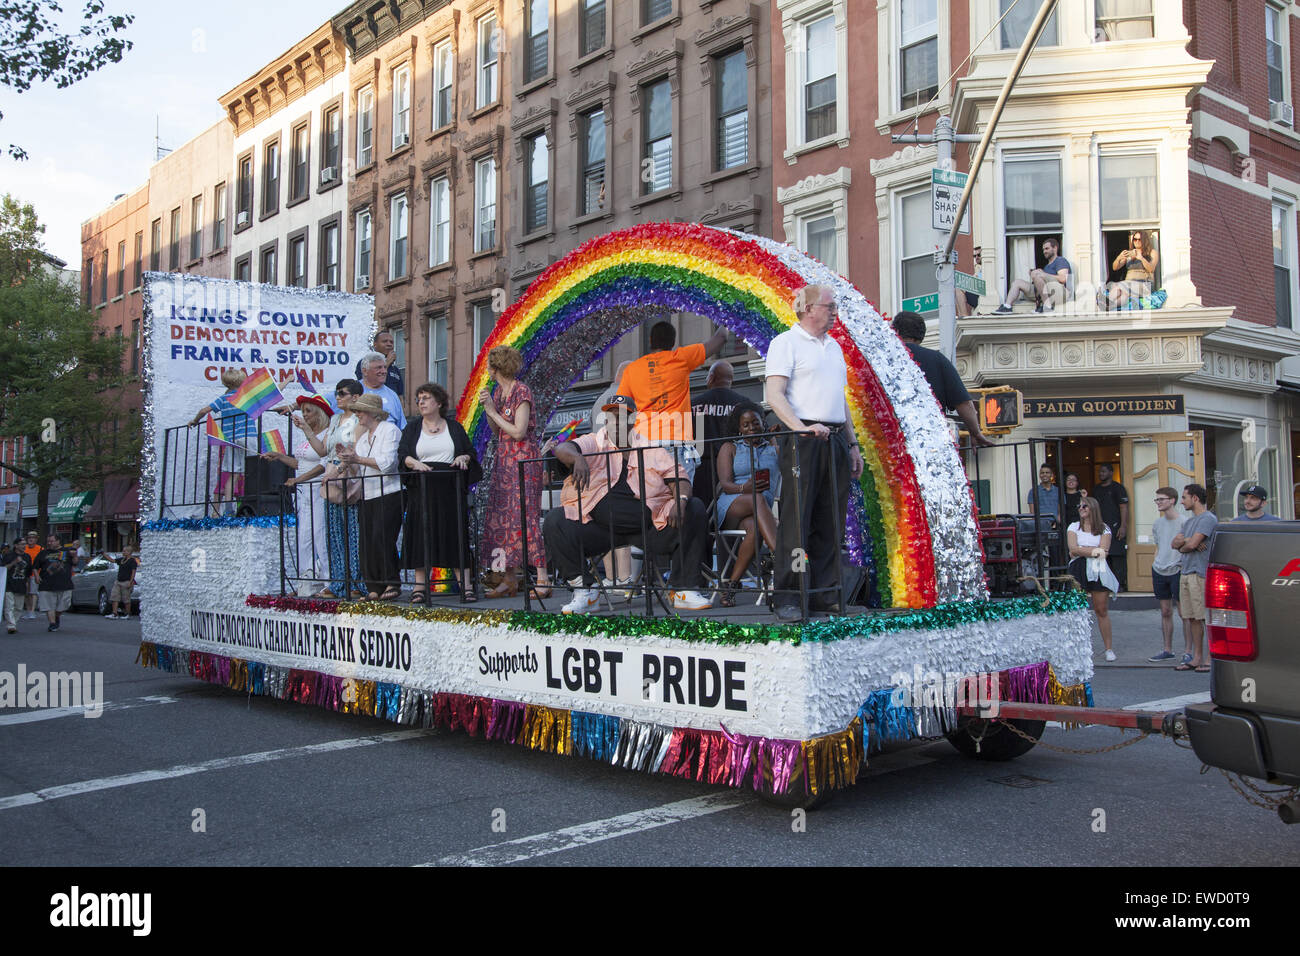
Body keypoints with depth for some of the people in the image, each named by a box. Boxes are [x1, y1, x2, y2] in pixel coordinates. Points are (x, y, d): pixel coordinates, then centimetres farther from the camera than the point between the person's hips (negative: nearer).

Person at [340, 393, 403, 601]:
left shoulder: (390, 430, -3)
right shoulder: (363, 436, 21)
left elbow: (387, 463, -14)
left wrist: (357, 459, -15)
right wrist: (349, 460, 6)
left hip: (389, 494, -8)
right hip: (367, 496, 8)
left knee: (381, 539, -17)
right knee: (366, 542, 1)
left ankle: (392, 584, -8)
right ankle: (375, 588, 4)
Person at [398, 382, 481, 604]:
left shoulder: (454, 427, 13)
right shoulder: (412, 427, 13)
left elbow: (471, 452, 12)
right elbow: (402, 455, 2)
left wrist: (463, 457, -10)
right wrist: (414, 463, -19)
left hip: (450, 488, 0)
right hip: (421, 489, 0)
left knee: (457, 533, -3)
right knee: (421, 534, -3)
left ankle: (466, 585, -2)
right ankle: (420, 586, 1)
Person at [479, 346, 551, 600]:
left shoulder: (521, 392, -12)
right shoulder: (499, 391, 13)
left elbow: (518, 432, -18)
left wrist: (494, 412, -10)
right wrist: (487, 407, 2)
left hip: (523, 461, -9)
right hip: (504, 461, 9)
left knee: (526, 517, -12)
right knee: (500, 517, 5)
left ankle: (542, 580, -11)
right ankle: (509, 580, 10)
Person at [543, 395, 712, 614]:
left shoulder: (651, 447, 13)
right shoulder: (594, 443, 10)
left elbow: (678, 476, 5)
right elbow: (562, 449, -9)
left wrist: (680, 501, -18)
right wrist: (578, 459, -33)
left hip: (650, 527, 1)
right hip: (600, 528, -1)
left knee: (695, 510, -18)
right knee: (555, 521, -22)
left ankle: (685, 589, -13)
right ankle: (583, 589, -7)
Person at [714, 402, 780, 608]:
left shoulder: (774, 446, 23)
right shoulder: (730, 448, 18)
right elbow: (725, 484, 1)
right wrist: (744, 488, -22)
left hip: (764, 510, 1)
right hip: (730, 507, -1)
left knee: (754, 528, -39)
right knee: (758, 499, -38)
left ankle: (731, 584, -37)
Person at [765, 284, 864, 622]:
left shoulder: (834, 346, 22)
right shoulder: (785, 342, -1)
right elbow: (773, 394, -12)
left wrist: (853, 444, 20)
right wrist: (801, 427, -26)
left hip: (836, 439, 7)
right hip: (803, 440, -7)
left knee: (831, 520, 7)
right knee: (796, 520, -8)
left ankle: (823, 592, 14)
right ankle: (786, 597, -4)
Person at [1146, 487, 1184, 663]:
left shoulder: (1183, 522, -7)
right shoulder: (1157, 523, 13)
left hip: (1177, 570, -6)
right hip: (1159, 571, 6)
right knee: (1165, 612, 11)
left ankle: (1189, 651, 3)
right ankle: (1168, 650, 19)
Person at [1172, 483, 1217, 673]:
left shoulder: (1208, 519, -8)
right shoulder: (1189, 521, 22)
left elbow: (1192, 544, -17)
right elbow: (1175, 542, 13)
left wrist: (1182, 547, 4)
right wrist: (1188, 540, -6)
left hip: (1201, 573, -9)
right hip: (1185, 572, 9)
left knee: (1206, 618, -6)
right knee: (1192, 618, 9)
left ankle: (1210, 659, -4)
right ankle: (1196, 658, 14)